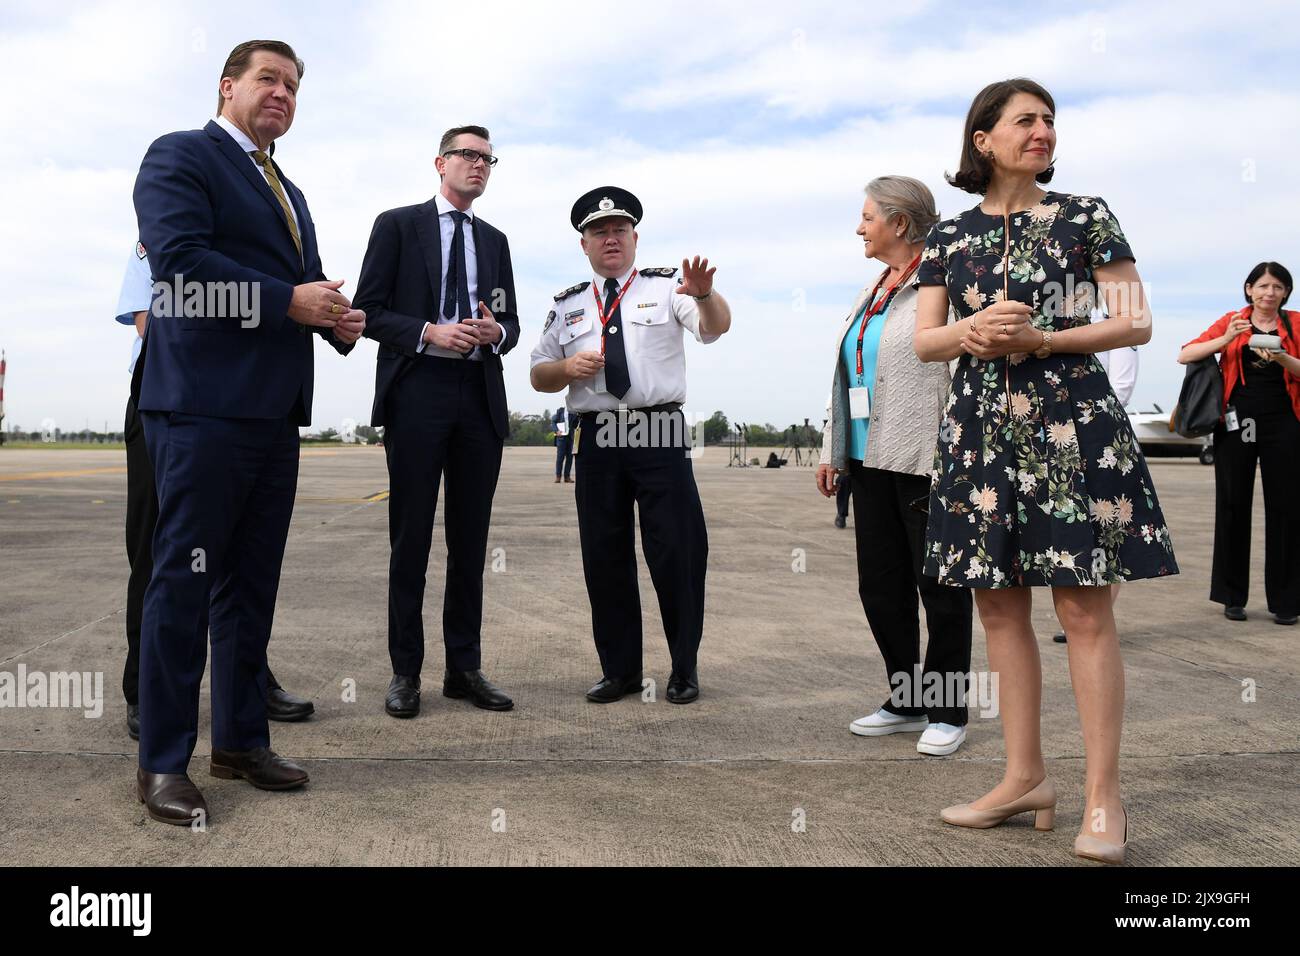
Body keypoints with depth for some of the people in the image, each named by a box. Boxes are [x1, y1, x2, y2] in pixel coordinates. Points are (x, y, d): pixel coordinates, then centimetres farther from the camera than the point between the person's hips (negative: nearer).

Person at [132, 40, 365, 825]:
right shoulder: (180, 156, -2)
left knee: (253, 583, 12)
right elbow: (180, 260, -17)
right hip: (205, 407, -8)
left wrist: (338, 319, 1)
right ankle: (162, 762, 8)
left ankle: (242, 740, 24)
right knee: (184, 581, -2)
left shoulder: (288, 191, 24)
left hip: (276, 412, 8)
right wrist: (289, 300, -17)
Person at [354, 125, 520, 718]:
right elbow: (367, 310, -1)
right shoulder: (397, 225, 5)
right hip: (417, 395, -4)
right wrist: (429, 332, -15)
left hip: (480, 397, 4)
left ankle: (464, 668, 15)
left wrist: (495, 332, -5)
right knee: (411, 537, -1)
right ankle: (405, 672, 7)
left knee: (470, 539, 6)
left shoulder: (495, 240, 19)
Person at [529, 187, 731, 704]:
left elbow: (715, 327, -10)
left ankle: (685, 669, 15)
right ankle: (619, 670, 21)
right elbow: (539, 376, 18)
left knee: (678, 554, -1)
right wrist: (568, 368, -4)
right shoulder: (567, 305, 15)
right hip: (596, 442, 3)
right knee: (604, 558, 7)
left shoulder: (666, 287, 7)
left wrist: (704, 293, -32)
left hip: (661, 438, -3)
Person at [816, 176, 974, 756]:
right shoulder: (873, 290, 18)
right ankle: (906, 702, 25)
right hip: (870, 462, 8)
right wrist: (832, 452, 18)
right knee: (881, 587, 11)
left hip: (926, 463, -8)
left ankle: (947, 712, 16)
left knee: (940, 588, 3)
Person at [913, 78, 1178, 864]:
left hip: (1071, 421, -3)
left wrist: (1040, 341, -13)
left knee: (1085, 607, -5)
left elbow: (1136, 324, -1)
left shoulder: (1085, 215, 4)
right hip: (982, 426, 4)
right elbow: (925, 341, 7)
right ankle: (1026, 777, 19)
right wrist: (973, 330, -15)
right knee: (1000, 603, 7)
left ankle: (1104, 794, 3)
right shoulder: (950, 236, 11)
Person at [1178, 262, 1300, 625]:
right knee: (1233, 506, 3)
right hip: (1237, 424, 0)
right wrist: (1226, 340, -14)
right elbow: (1185, 356, -2)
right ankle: (1233, 596, 13)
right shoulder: (1232, 321, 8)